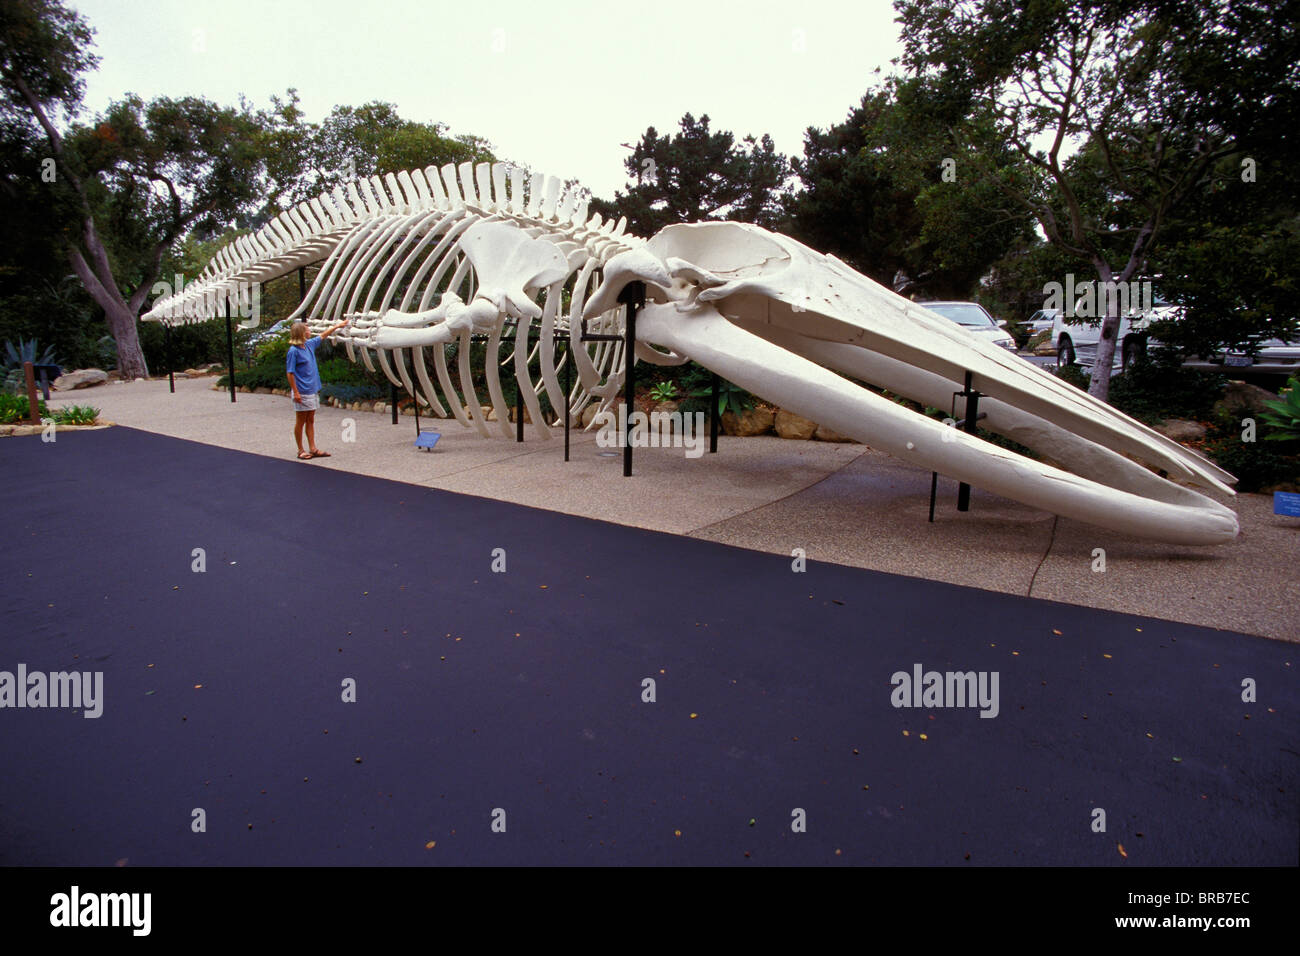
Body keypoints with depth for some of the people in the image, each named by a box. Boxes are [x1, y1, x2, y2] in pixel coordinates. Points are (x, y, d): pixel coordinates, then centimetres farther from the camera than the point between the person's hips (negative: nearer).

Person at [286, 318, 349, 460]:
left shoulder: (309, 345, 9)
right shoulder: (293, 351, -13)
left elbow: (322, 336, 26)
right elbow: (290, 373, -15)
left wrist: (337, 326, 34)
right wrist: (296, 392, -18)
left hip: (313, 390, 8)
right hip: (302, 393, -8)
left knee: (310, 421, 10)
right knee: (300, 422, 2)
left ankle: (312, 449, 14)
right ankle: (301, 450, 11)